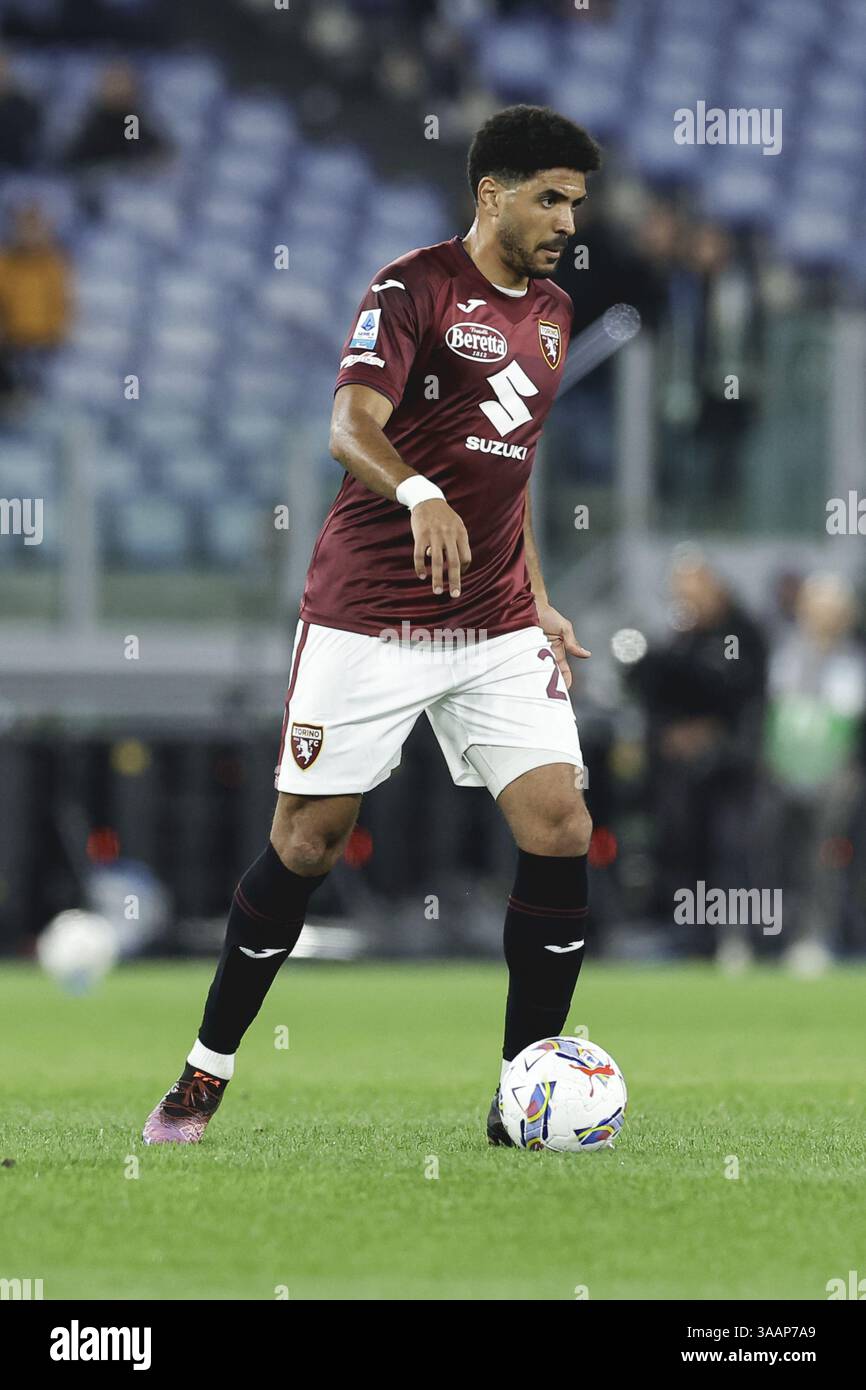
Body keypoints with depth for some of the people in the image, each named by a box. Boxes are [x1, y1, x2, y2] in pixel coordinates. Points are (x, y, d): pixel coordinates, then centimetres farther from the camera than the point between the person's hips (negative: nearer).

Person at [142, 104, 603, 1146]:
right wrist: (420, 496, -44)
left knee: (560, 827, -9)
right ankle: (205, 1076, 15)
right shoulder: (414, 288, -10)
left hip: (495, 626, 6)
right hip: (366, 619, -6)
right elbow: (352, 427, -24)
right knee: (307, 840, 0)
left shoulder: (550, 311, 14)